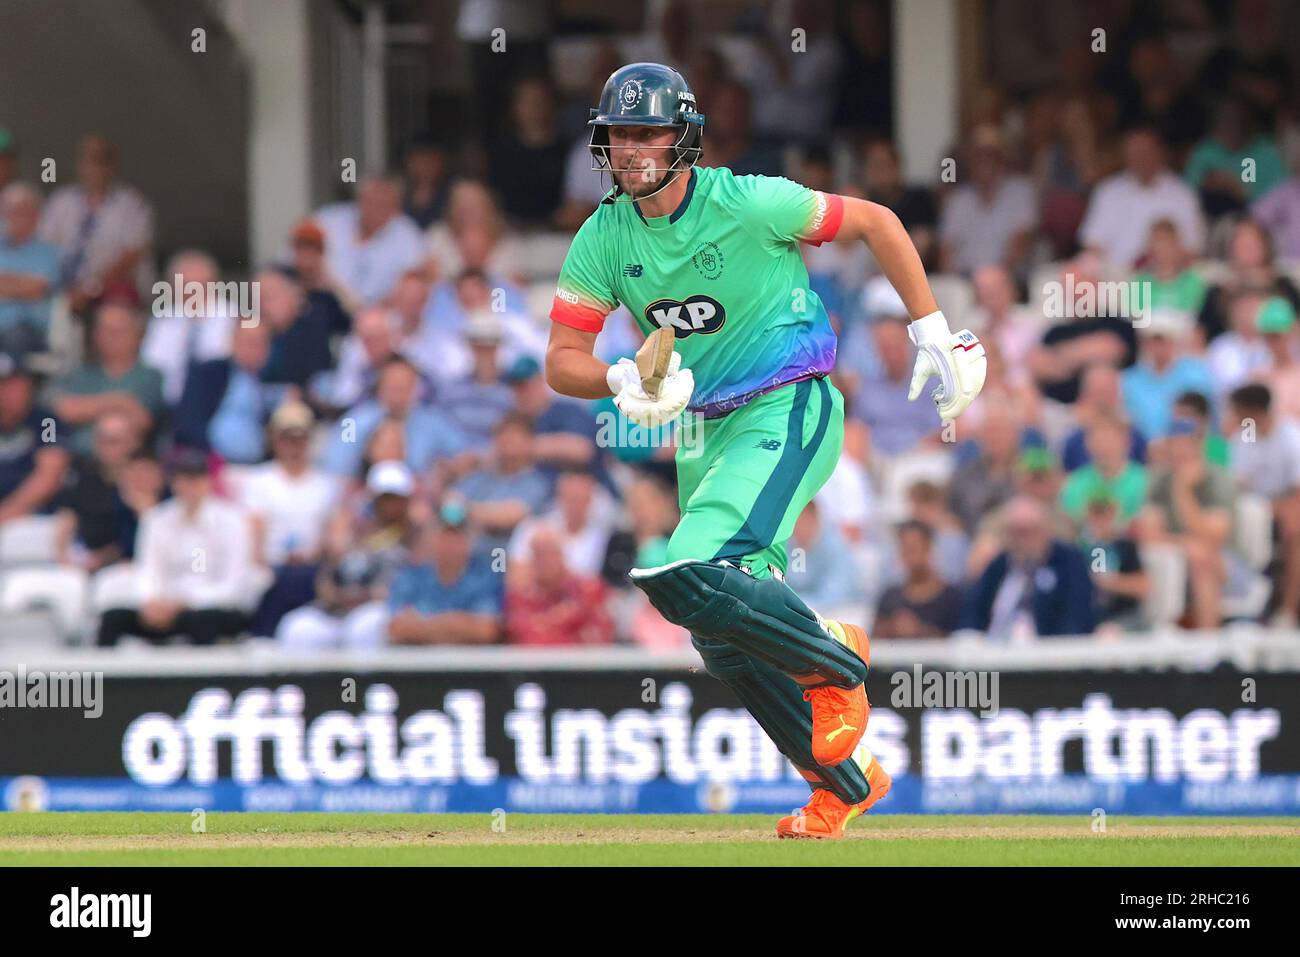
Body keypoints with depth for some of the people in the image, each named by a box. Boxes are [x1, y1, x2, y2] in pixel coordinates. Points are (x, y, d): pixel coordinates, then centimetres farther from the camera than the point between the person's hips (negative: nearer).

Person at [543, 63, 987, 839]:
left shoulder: (746, 205, -16)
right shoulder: (604, 239, -1)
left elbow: (875, 221, -6)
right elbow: (562, 362, -2)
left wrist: (933, 334, -7)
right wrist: (623, 380, -24)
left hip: (791, 415, -7)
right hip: (710, 432, 7)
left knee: (687, 580, -26)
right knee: (724, 639, 9)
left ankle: (836, 661, -3)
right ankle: (843, 784, 25)